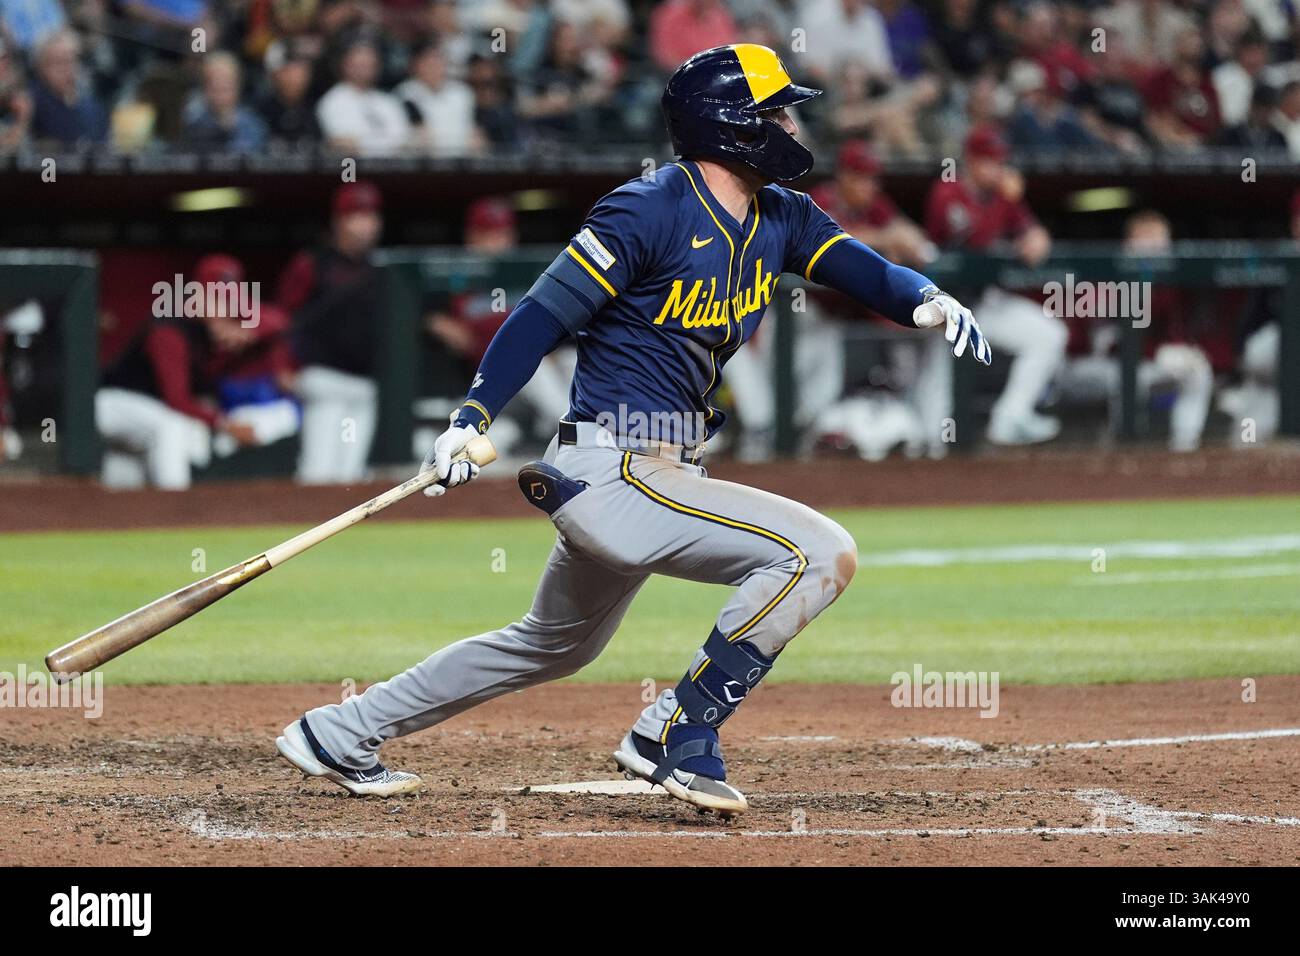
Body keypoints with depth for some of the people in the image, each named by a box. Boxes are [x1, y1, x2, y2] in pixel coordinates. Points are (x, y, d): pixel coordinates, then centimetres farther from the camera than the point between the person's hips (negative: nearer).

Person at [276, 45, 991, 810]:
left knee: (557, 645, 26)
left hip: (667, 474, 10)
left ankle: (340, 736, 36)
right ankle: (676, 736, -10)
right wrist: (473, 420, -25)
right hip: (615, 474, -10)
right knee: (822, 553, -18)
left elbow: (866, 271, 2)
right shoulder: (651, 210, -15)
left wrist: (929, 302, -22)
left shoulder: (779, 220, 8)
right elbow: (545, 314, -16)